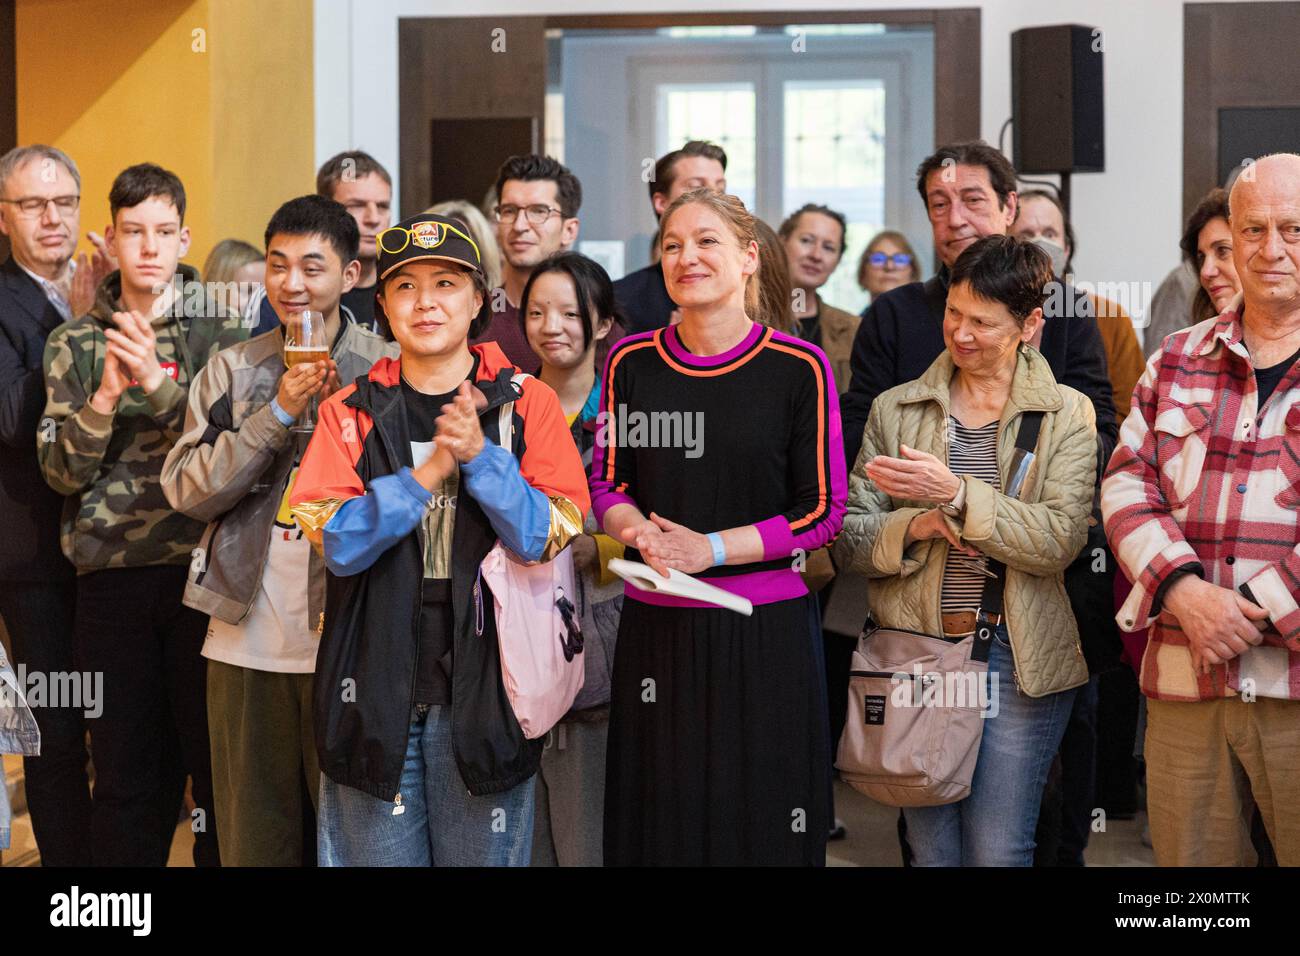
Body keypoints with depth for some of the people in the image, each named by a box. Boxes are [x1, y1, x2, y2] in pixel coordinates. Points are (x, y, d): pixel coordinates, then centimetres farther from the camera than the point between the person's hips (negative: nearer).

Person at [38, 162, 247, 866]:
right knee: (126, 773, 7)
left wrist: (158, 383, -18)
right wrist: (106, 395, -14)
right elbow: (61, 471, 3)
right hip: (111, 577, 2)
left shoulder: (219, 332, 5)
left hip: (201, 567, -2)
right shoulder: (74, 345, 10)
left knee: (217, 754, 1)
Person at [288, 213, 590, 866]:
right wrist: (429, 472, -18)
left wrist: (479, 454, -19)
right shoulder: (351, 412, 6)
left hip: (485, 684, -1)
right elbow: (336, 541, -7)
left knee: (483, 856, 7)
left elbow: (548, 535, -6)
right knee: (379, 854, 8)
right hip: (376, 684, 1)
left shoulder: (526, 403, 3)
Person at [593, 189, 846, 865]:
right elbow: (607, 484, 11)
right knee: (659, 816, 11)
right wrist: (643, 535, -11)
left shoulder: (799, 368, -5)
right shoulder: (631, 362, 3)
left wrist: (712, 548, -13)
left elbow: (824, 509, -4)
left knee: (764, 819, 5)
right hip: (657, 624, 3)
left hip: (766, 628, -2)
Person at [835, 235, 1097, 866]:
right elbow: (848, 540, 6)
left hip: (1016, 661, -2)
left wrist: (955, 494, -21)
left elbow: (1059, 541, -11)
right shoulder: (895, 410, 9)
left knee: (998, 853, -2)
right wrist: (915, 527, -14)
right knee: (930, 853, 7)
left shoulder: (1066, 417, 2)